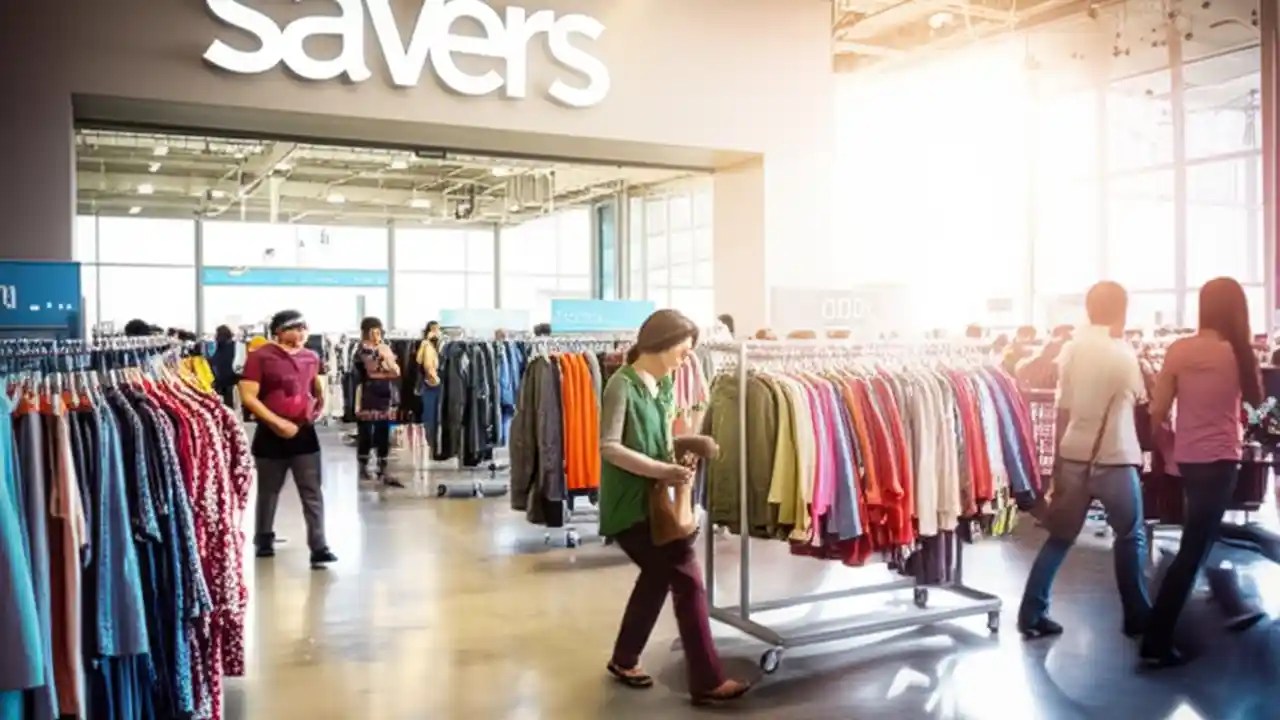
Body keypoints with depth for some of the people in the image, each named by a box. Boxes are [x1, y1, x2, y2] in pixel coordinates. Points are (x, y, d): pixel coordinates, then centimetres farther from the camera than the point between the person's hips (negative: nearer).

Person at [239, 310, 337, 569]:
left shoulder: (311, 357, 6)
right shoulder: (260, 357, -9)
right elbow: (248, 397, -15)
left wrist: (321, 404, 9)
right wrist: (278, 423, -19)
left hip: (305, 433, 3)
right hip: (271, 435, -3)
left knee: (313, 492, -2)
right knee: (268, 492, 14)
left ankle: (319, 547, -1)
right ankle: (264, 540, 32)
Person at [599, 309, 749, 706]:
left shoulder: (665, 385, 9)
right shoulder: (622, 385, -18)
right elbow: (609, 447, -21)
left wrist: (678, 453, -1)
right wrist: (662, 471, -22)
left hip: (654, 500, 9)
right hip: (629, 504, -9)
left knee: (658, 576, 18)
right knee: (688, 579, -9)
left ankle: (624, 660, 36)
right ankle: (706, 681, 0)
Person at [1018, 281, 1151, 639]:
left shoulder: (1072, 348, 4)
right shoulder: (1123, 351, -11)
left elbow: (1063, 409, 7)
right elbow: (1141, 400, -3)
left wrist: (1058, 457, 13)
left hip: (1074, 456, 5)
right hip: (1114, 458, -4)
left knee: (1060, 537, 10)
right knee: (1131, 537, 14)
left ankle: (1031, 614, 8)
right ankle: (1137, 616, 22)